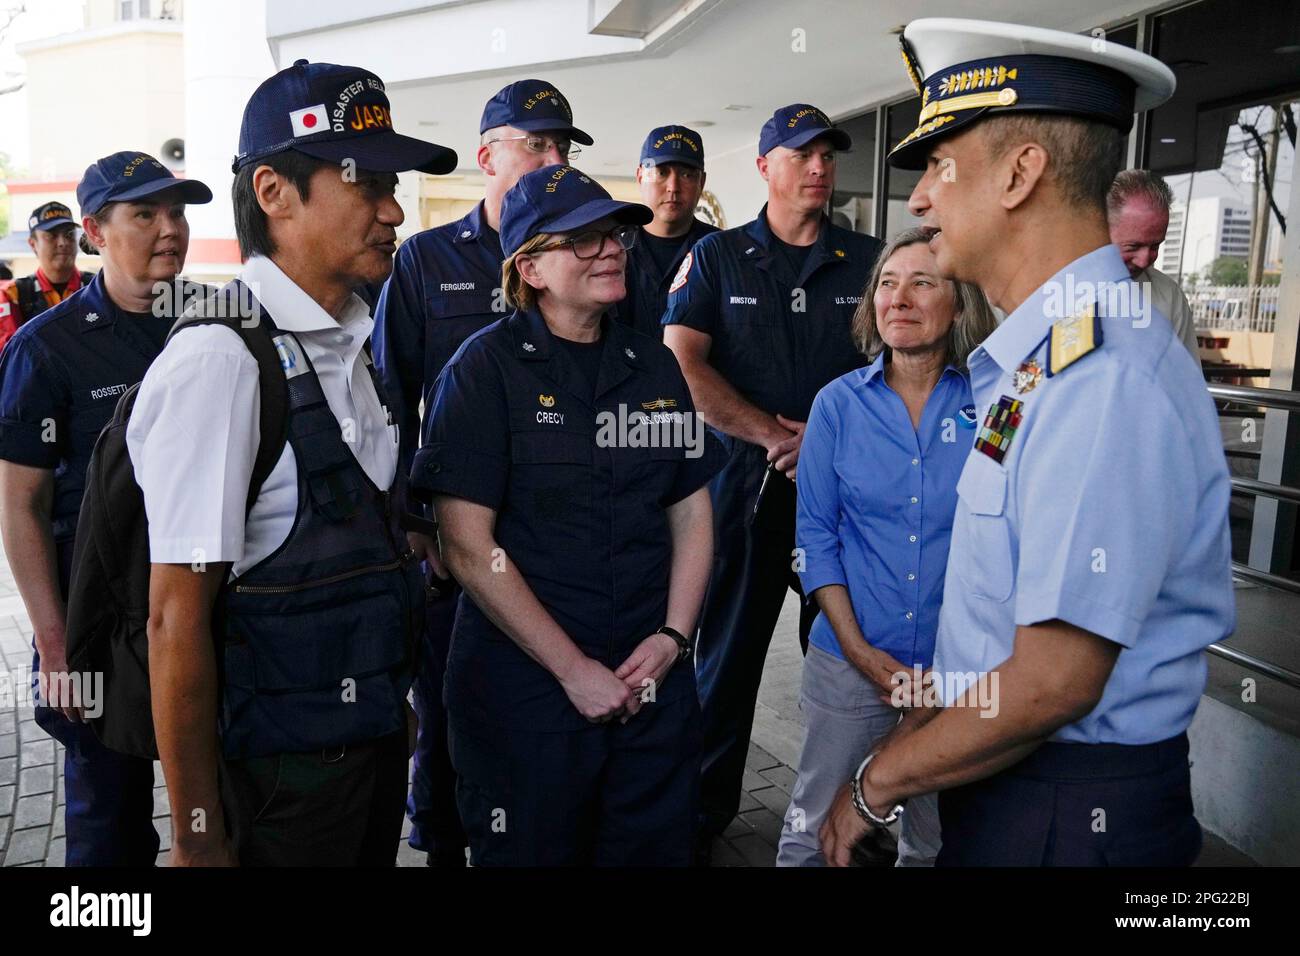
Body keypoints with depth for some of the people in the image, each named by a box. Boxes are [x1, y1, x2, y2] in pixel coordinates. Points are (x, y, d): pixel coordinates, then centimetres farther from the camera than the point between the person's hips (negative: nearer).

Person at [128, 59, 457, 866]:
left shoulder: (353, 348, 3)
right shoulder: (221, 361, -21)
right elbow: (177, 619, -20)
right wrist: (199, 838, -14)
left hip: (373, 742, 7)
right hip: (280, 774, -7)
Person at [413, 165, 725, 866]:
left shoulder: (655, 367, 7)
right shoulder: (486, 368, -8)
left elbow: (691, 514, 10)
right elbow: (467, 545, -14)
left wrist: (672, 637, -4)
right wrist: (572, 669, -14)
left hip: (652, 681, 5)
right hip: (524, 687, -4)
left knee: (655, 848, 17)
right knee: (536, 849, 13)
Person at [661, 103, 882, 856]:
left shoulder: (871, 260, 9)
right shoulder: (717, 257, 5)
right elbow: (682, 368, -6)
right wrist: (775, 435, -14)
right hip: (745, 485, -1)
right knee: (728, 655, 7)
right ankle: (704, 816, 22)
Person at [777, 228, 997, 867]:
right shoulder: (839, 403, -2)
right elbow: (815, 537, -1)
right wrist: (861, 652, -8)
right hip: (848, 659, 0)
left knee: (935, 838, 18)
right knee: (812, 827, 12)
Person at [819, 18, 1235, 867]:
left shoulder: (1106, 379, -26)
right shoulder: (1034, 360, 5)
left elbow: (1052, 684, -26)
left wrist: (878, 784, -13)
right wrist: (916, 735, 11)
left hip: (1069, 814, -8)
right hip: (998, 776, 8)